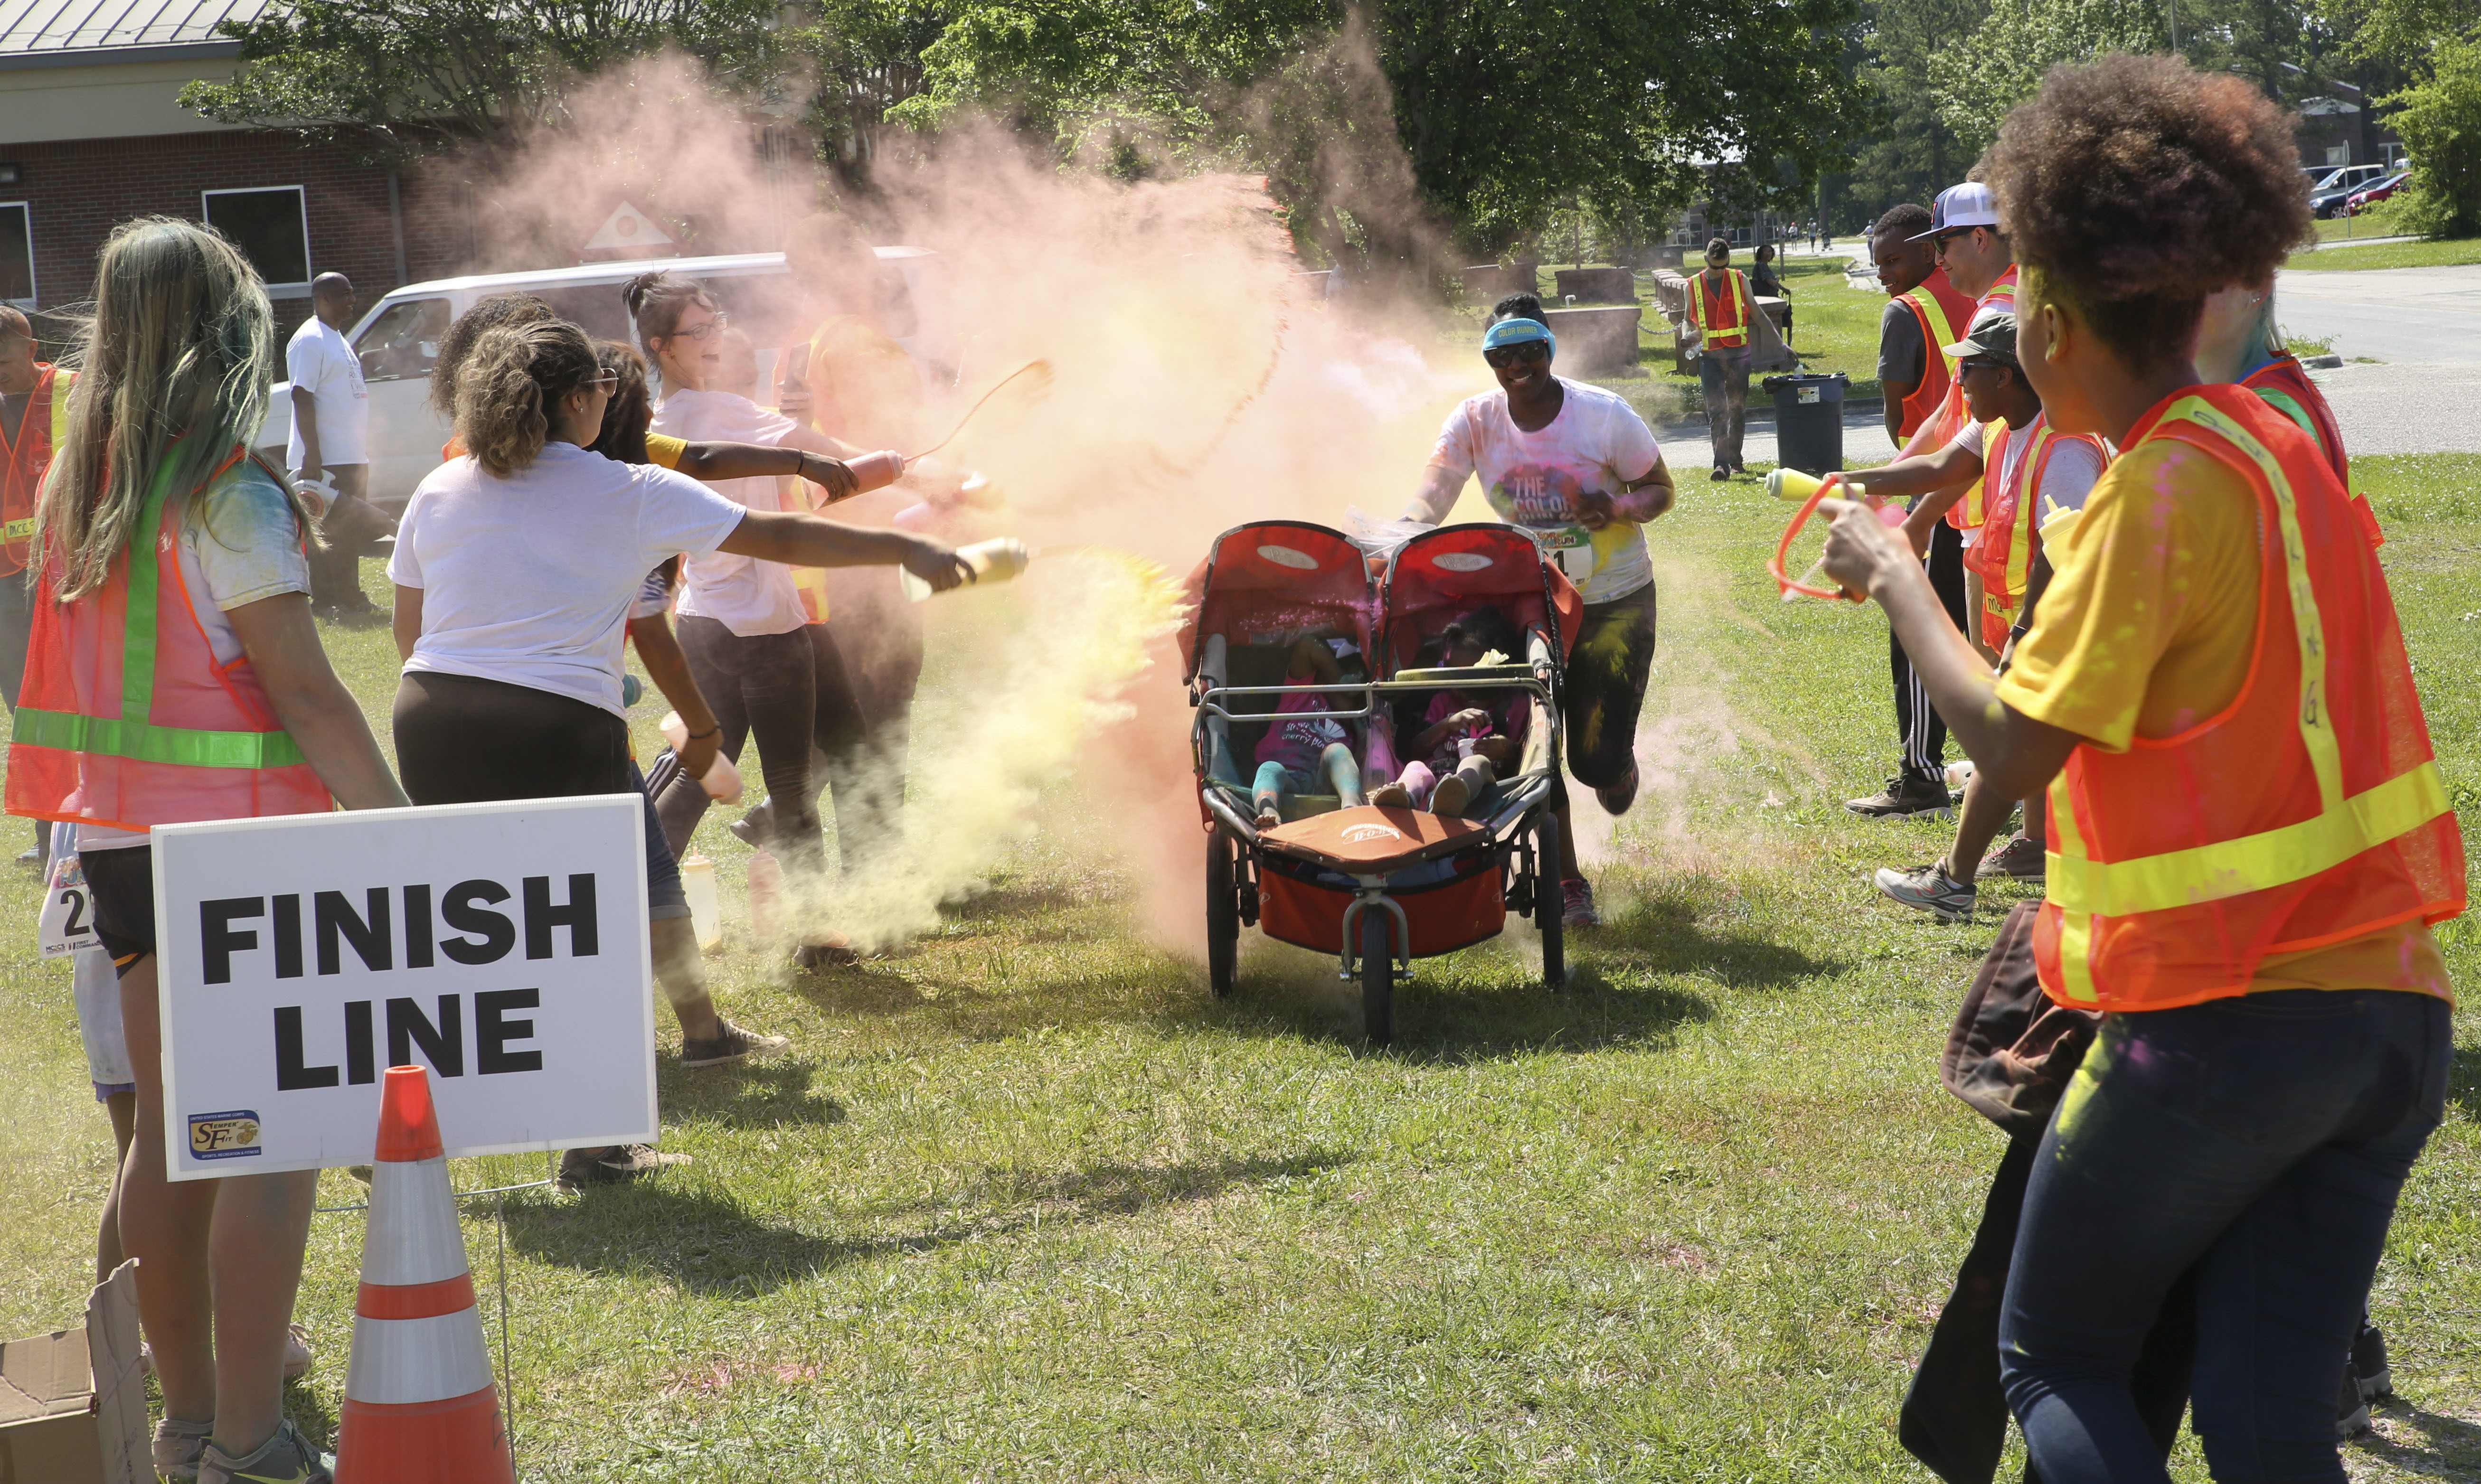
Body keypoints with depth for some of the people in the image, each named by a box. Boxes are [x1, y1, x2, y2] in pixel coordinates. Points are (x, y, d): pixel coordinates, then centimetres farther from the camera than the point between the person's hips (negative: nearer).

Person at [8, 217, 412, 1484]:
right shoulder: (231, 499, -14)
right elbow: (305, 692, -16)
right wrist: (405, 830, -13)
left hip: (120, 842, 8)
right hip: (233, 845, -8)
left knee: (169, 1130, 14)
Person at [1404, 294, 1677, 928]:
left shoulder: (1604, 415, -13)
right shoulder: (1476, 421, -8)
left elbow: (1661, 489, -4)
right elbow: (1431, 498, -15)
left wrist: (1619, 507, -26)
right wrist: (1409, 528, -38)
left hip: (1615, 601, -2)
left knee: (1597, 761, -3)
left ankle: (1617, 759, 37)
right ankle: (1567, 882, 10)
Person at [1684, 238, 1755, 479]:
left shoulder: (1739, 281, 6)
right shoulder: (1693, 286, 5)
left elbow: (1755, 313, 13)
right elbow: (1689, 320, 15)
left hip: (1738, 353, 1)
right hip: (1710, 356, -1)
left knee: (1737, 409, 9)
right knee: (1716, 411, -12)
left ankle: (1735, 461, 21)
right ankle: (1721, 464, -21)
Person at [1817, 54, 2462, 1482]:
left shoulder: (2162, 486, -14)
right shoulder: (2280, 445, 13)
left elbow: (2016, 743, -16)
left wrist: (1894, 574, -3)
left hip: (2223, 1021, -7)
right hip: (2390, 1006, 7)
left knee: (2058, 1367, 11)